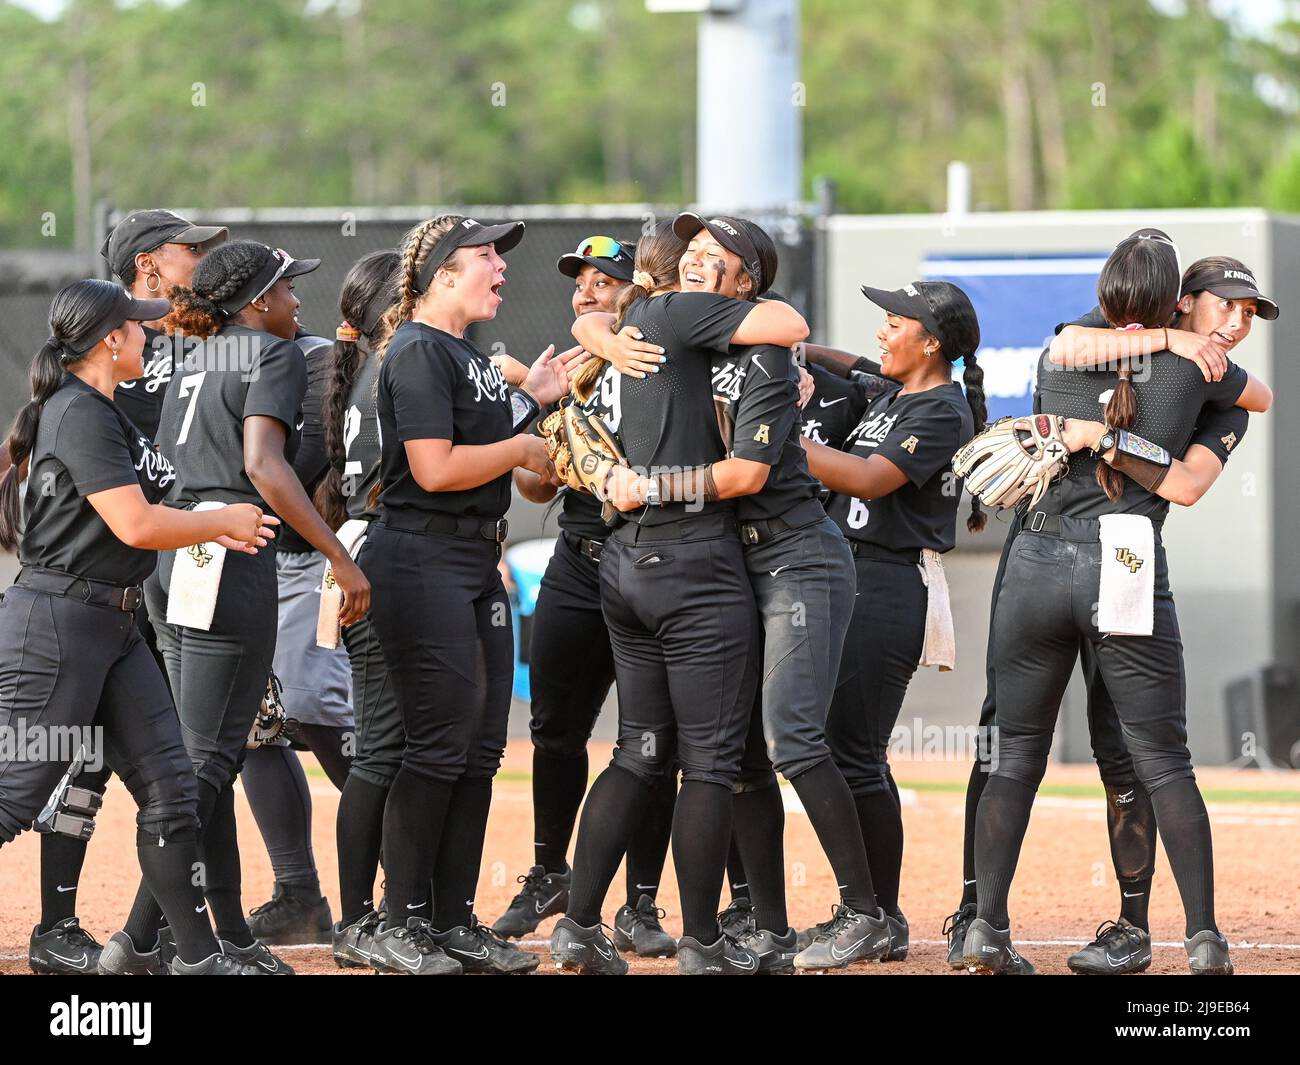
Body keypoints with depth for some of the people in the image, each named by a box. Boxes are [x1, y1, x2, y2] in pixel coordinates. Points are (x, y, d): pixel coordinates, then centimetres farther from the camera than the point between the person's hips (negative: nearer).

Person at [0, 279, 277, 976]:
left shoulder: (104, 415, 16)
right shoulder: (80, 415, -15)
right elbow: (134, 526, -21)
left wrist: (211, 530, 6)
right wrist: (226, 520, -7)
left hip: (114, 628, 10)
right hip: (57, 623, -10)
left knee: (168, 788, 5)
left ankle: (198, 957, 7)